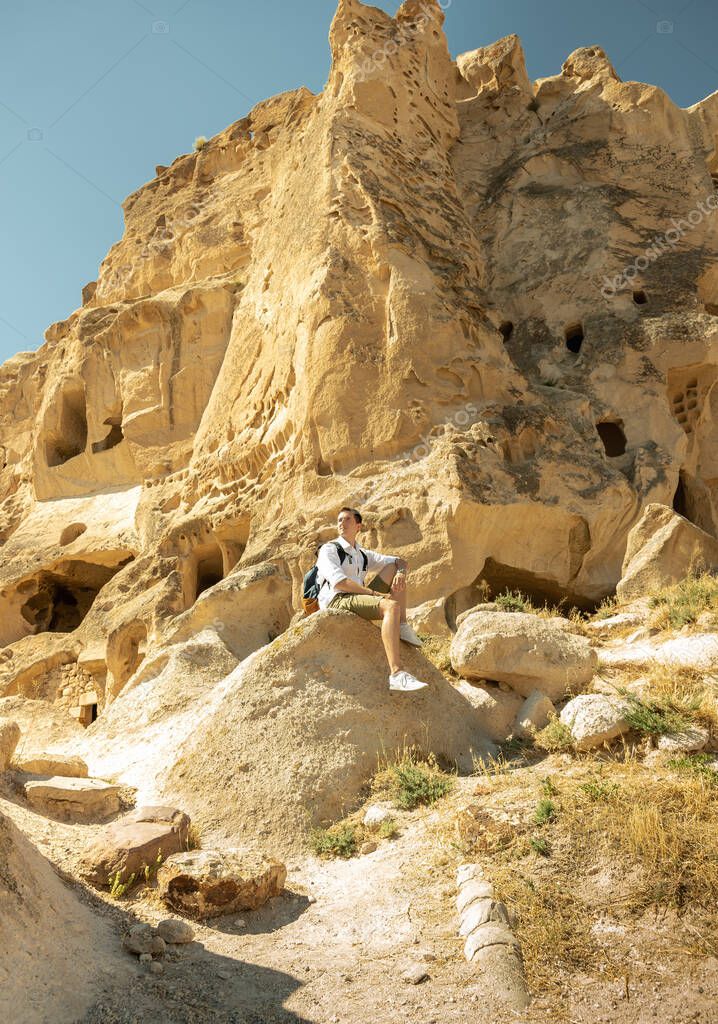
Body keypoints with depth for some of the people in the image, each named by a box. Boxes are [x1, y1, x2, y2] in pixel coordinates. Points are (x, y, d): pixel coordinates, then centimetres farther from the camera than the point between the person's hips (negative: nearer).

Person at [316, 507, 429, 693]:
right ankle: (396, 675, -44)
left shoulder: (362, 555, 24)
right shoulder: (328, 550, 2)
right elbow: (339, 582, -15)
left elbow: (400, 562, 19)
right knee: (391, 606, -31)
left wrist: (401, 573, -7)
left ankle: (402, 626, -9)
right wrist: (375, 593, -19)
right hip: (337, 602, -7)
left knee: (394, 569, 6)